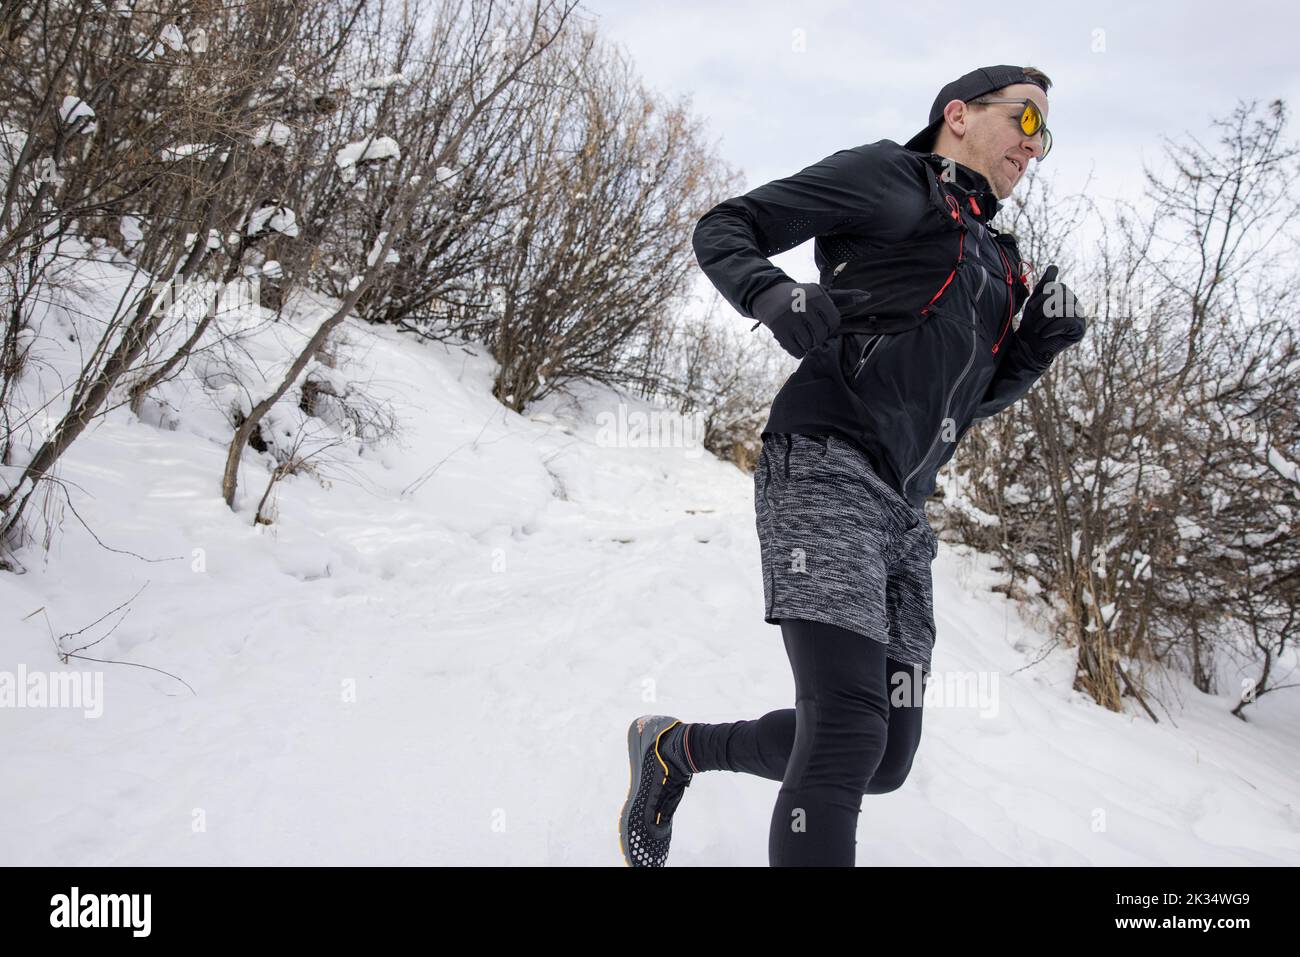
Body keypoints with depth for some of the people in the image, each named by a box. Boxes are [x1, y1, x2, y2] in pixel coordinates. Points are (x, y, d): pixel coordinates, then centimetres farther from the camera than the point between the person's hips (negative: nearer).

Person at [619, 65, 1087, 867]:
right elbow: (723, 230, 3)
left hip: (905, 514, 8)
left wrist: (1043, 339, 11)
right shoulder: (888, 176, 6)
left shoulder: (995, 259, 27)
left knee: (884, 759, 5)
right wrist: (772, 294, -18)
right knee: (849, 730, -22)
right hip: (825, 468, -8)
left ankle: (678, 749, 24)